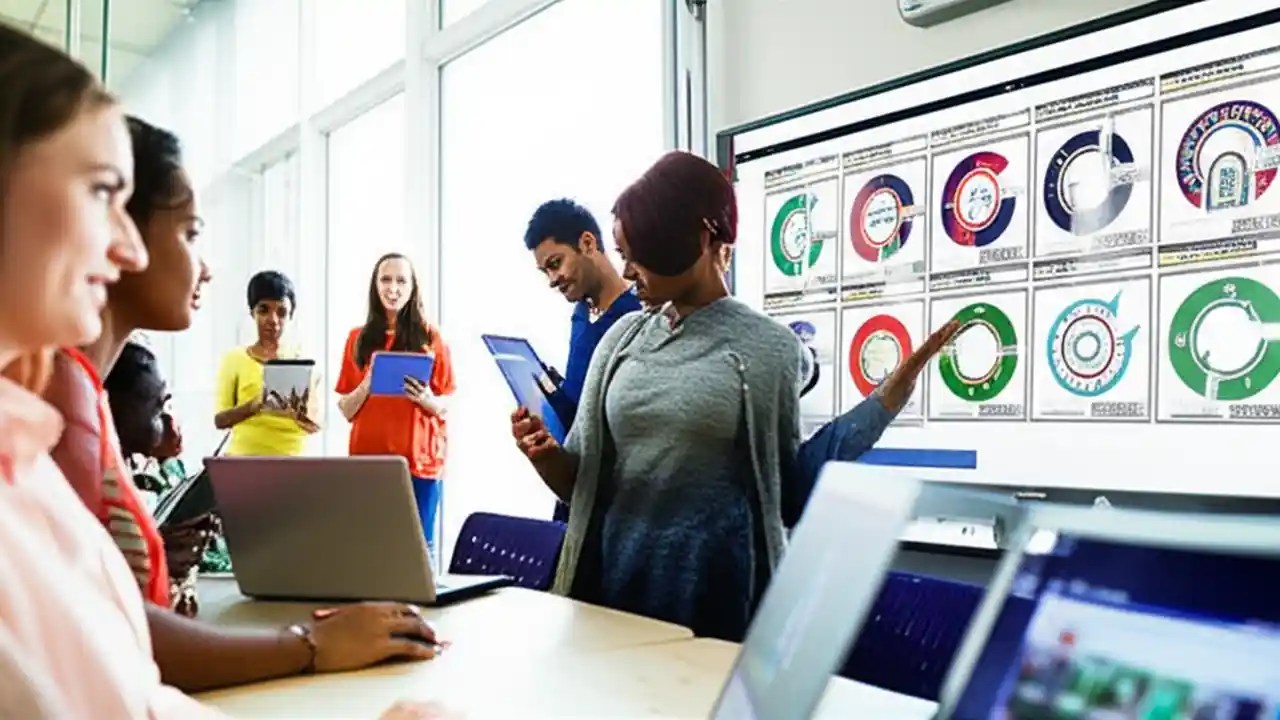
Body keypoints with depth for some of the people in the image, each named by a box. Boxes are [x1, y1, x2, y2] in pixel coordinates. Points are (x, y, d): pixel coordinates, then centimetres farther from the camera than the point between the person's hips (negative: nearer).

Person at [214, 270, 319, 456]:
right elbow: (219, 419, -3)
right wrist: (252, 407, -22)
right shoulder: (235, 359, 2)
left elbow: (317, 423, 4)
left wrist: (307, 420, -19)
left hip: (293, 458, 2)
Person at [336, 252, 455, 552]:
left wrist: (426, 399, -16)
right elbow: (346, 409, 9)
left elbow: (447, 406, 5)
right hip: (369, 457, 2)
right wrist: (366, 386, -10)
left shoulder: (430, 337, 3)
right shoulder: (359, 339, 9)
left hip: (419, 459, -2)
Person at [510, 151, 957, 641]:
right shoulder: (623, 338, 5)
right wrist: (547, 454, -13)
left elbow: (789, 491, -2)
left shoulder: (768, 348, -6)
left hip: (718, 587, -4)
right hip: (615, 577, 4)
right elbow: (583, 479, 9)